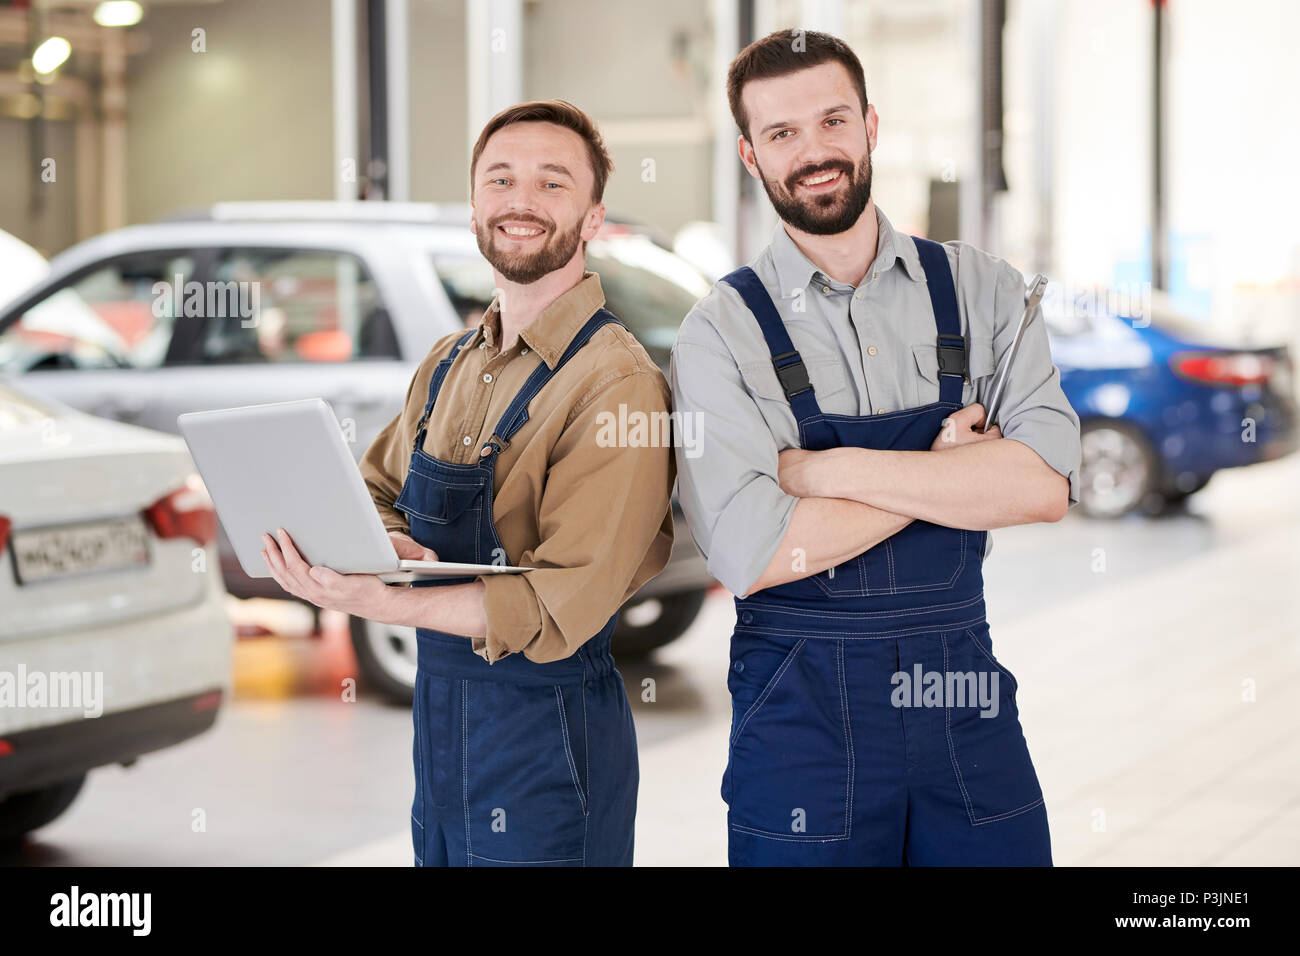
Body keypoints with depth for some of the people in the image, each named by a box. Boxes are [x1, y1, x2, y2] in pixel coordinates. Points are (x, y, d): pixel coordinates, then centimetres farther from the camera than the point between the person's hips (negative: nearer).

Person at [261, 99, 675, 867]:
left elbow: (562, 607, -23)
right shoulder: (450, 365, 9)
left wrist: (378, 602, -31)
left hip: (546, 734, -7)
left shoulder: (617, 384, -18)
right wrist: (388, 543, -11)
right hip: (438, 716, 7)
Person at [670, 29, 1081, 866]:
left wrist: (828, 469, -14)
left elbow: (1046, 483, -11)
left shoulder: (980, 289, 3)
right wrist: (950, 467, -10)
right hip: (801, 711, -2)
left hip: (964, 691, 2)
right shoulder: (722, 332, -5)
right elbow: (753, 556, -16)